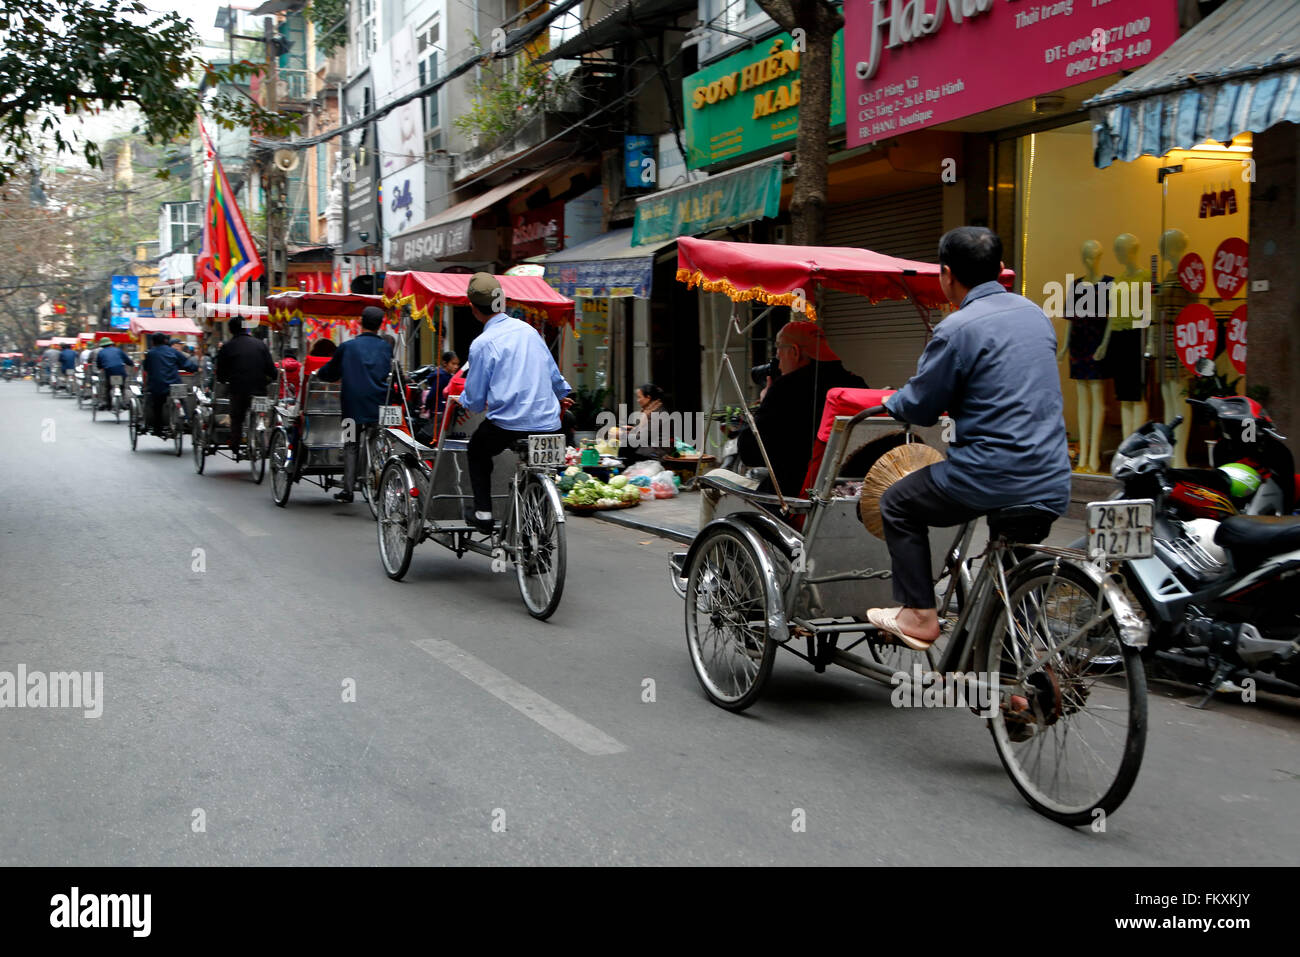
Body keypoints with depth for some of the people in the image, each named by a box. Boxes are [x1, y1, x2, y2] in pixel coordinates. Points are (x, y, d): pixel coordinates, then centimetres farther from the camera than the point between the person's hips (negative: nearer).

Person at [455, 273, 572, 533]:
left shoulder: (482, 344, -8)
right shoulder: (528, 330, 9)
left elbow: (475, 401, -5)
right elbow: (553, 373, 21)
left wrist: (460, 400, 19)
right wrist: (562, 394, 43)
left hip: (509, 425, -5)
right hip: (548, 423, 5)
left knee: (477, 450, 25)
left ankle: (483, 513, 19)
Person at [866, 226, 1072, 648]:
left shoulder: (957, 329, -13)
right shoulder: (1034, 313, 11)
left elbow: (919, 409, -6)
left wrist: (891, 402, 16)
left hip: (993, 480, -7)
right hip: (1053, 485, 7)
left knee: (898, 504, 15)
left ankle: (918, 616, 15)